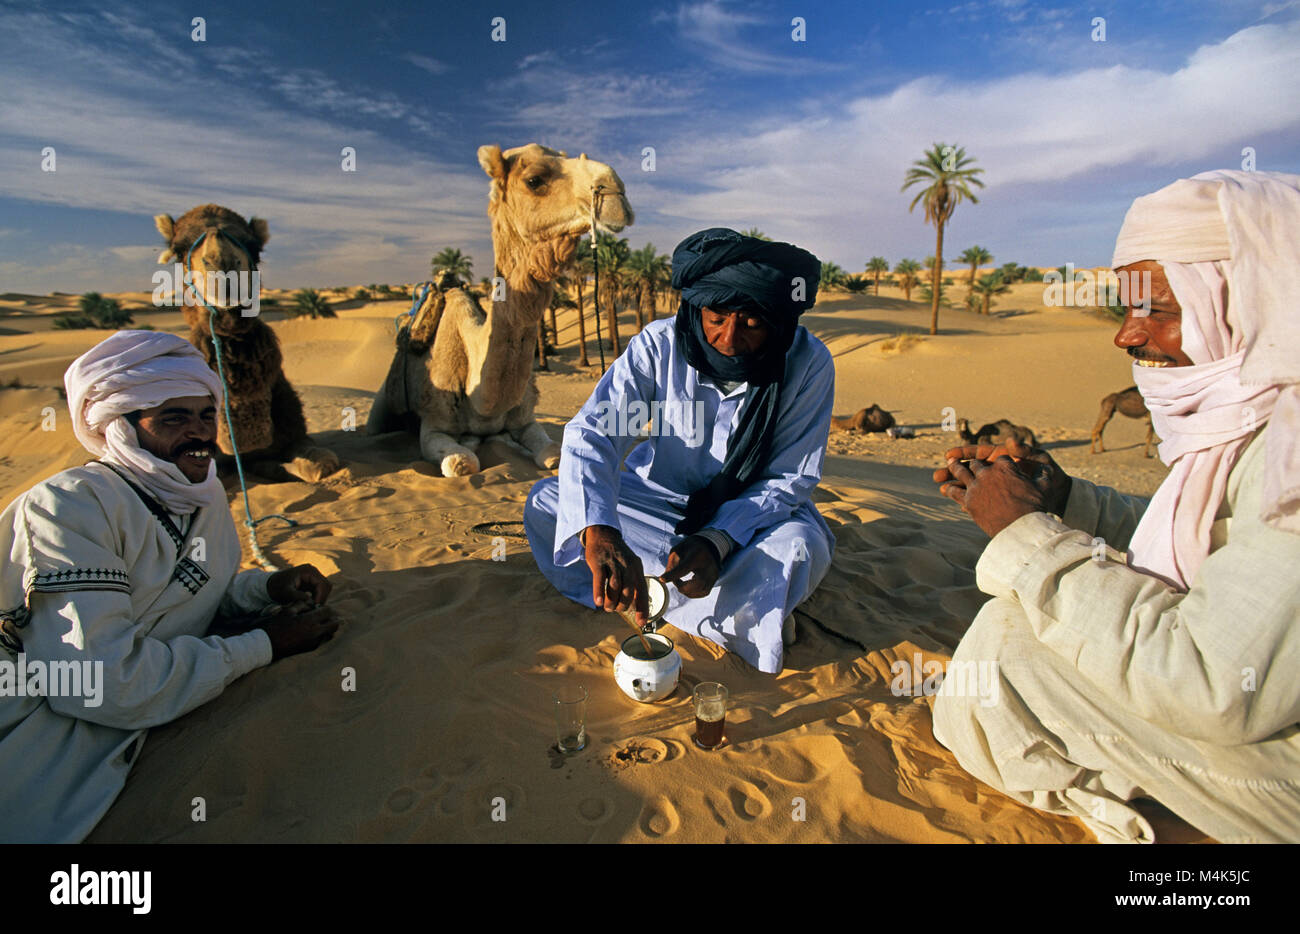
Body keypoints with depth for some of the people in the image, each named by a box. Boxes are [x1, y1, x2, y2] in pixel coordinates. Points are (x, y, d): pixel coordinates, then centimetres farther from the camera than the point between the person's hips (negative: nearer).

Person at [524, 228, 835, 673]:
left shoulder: (808, 363, -21)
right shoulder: (661, 344, -20)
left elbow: (790, 479, -17)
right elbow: (590, 432, -28)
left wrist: (717, 541, -35)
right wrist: (598, 532, -48)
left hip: (752, 511, -1)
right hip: (659, 497, 2)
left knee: (802, 547, -34)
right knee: (545, 503, -15)